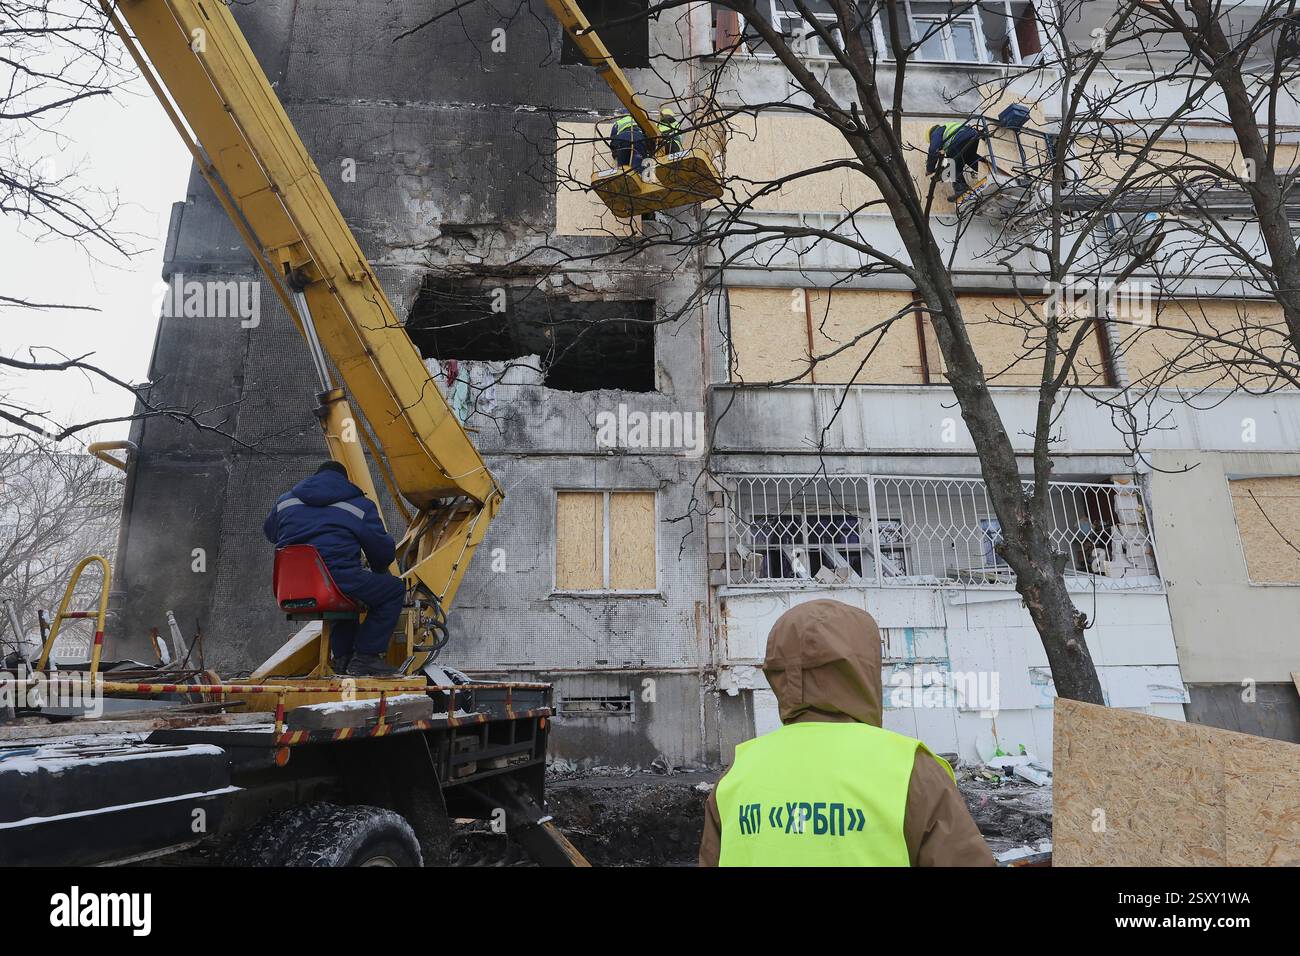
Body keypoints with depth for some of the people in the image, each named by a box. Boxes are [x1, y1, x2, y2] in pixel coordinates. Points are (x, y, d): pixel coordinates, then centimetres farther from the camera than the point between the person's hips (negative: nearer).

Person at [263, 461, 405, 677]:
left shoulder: (286, 500, 19)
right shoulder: (360, 505, 6)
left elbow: (269, 532, 35)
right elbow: (383, 550, 6)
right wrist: (379, 570, 29)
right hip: (337, 582, -6)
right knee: (394, 589, 11)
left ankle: (343, 658, 30)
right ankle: (365, 656, 4)